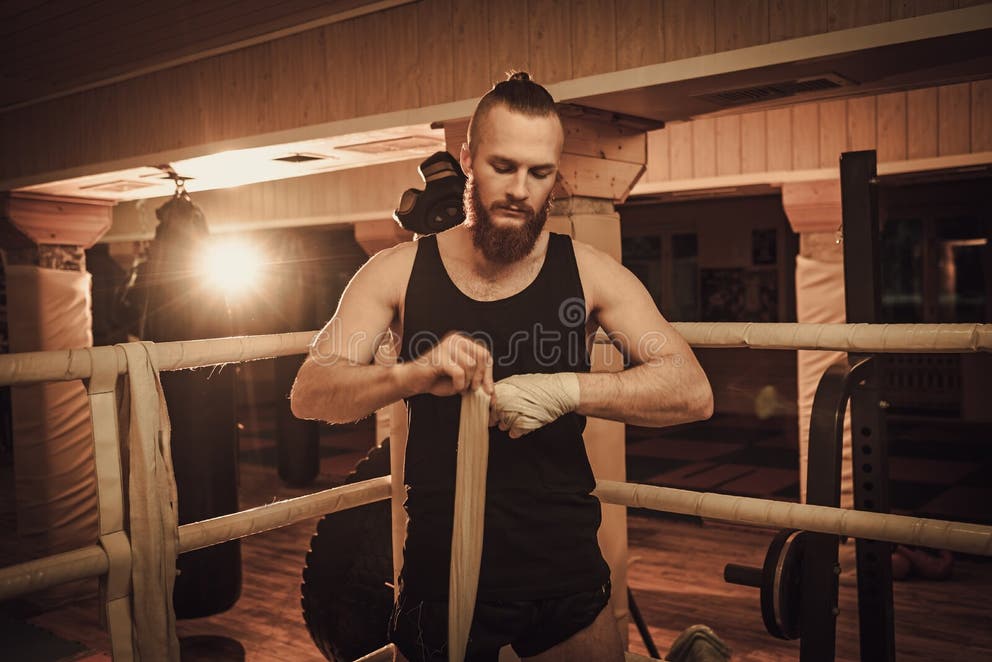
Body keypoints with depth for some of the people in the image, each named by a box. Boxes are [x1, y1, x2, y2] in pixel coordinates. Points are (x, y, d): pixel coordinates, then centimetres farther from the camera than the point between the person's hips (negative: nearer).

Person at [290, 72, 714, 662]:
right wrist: (413, 374, -30)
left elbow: (693, 392, -12)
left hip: (565, 573, 1)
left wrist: (567, 390, -28)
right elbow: (308, 396, -10)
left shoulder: (587, 272, -5)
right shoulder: (399, 272, -3)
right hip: (440, 568, 0)